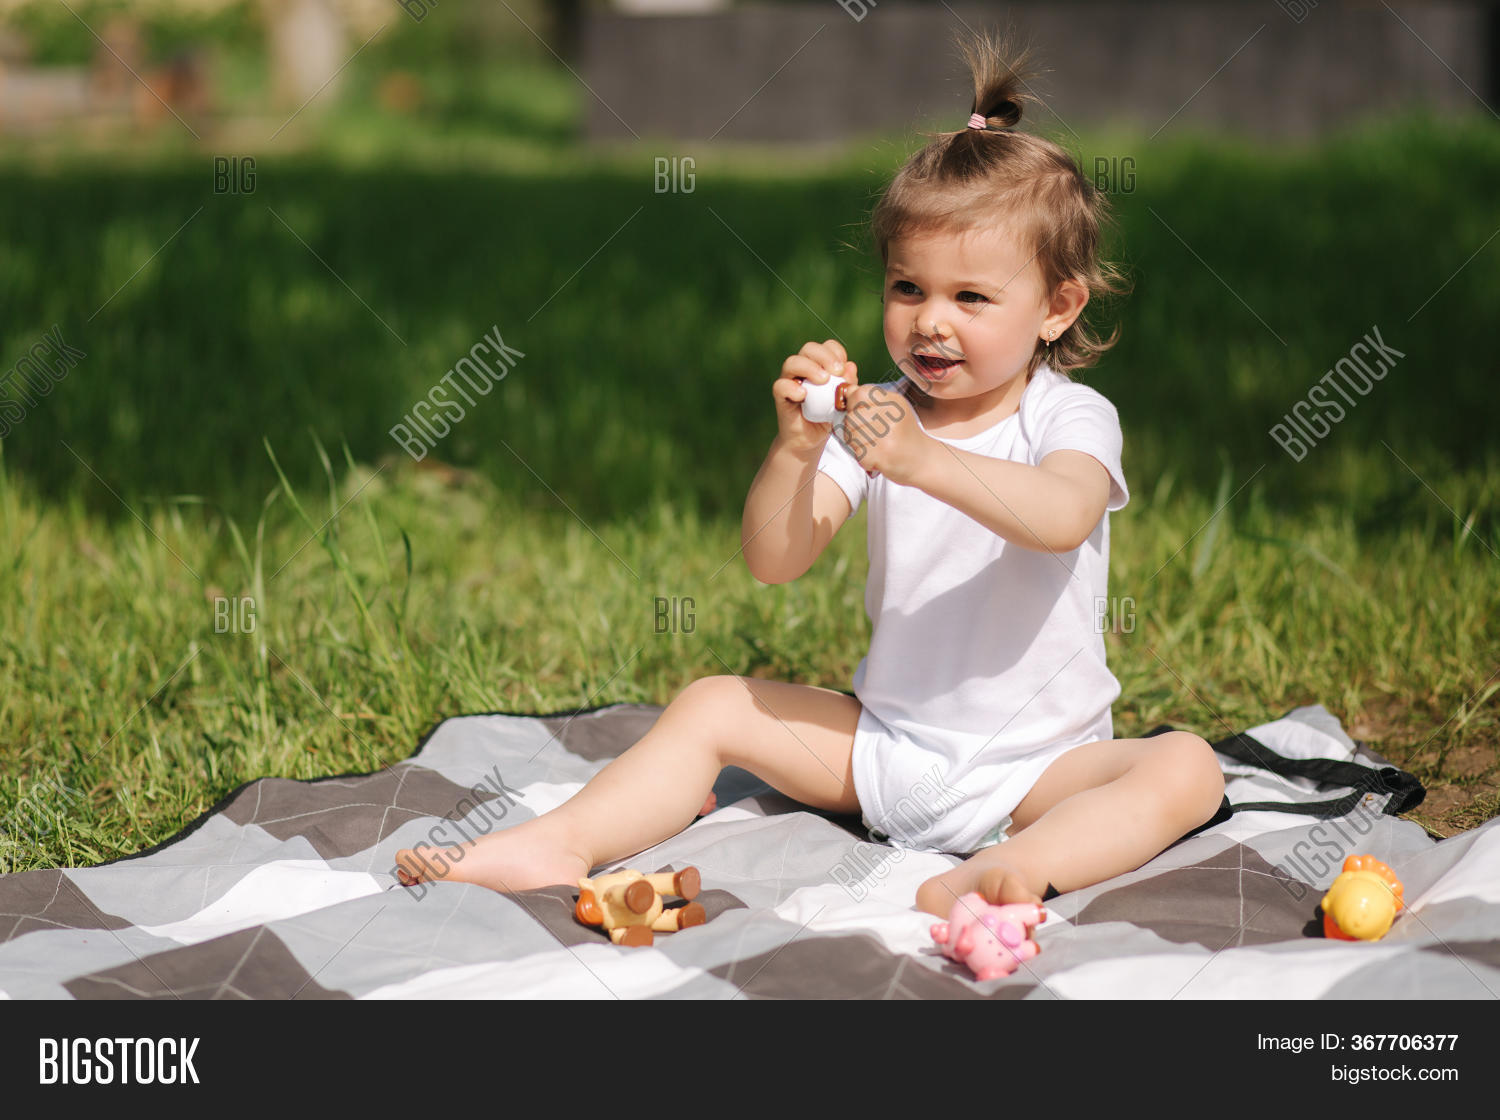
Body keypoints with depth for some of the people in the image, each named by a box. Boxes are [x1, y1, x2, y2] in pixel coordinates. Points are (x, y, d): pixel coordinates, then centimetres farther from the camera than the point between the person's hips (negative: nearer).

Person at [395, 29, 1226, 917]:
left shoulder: (1071, 418, -9)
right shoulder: (876, 418, 2)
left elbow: (1063, 517, -33)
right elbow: (773, 562, -7)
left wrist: (922, 460, -45)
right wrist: (796, 450, -26)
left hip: (1035, 767, -4)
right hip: (886, 742, 4)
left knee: (1188, 769, -30)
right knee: (713, 708, -5)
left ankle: (1018, 865, -53)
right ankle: (562, 844, -16)